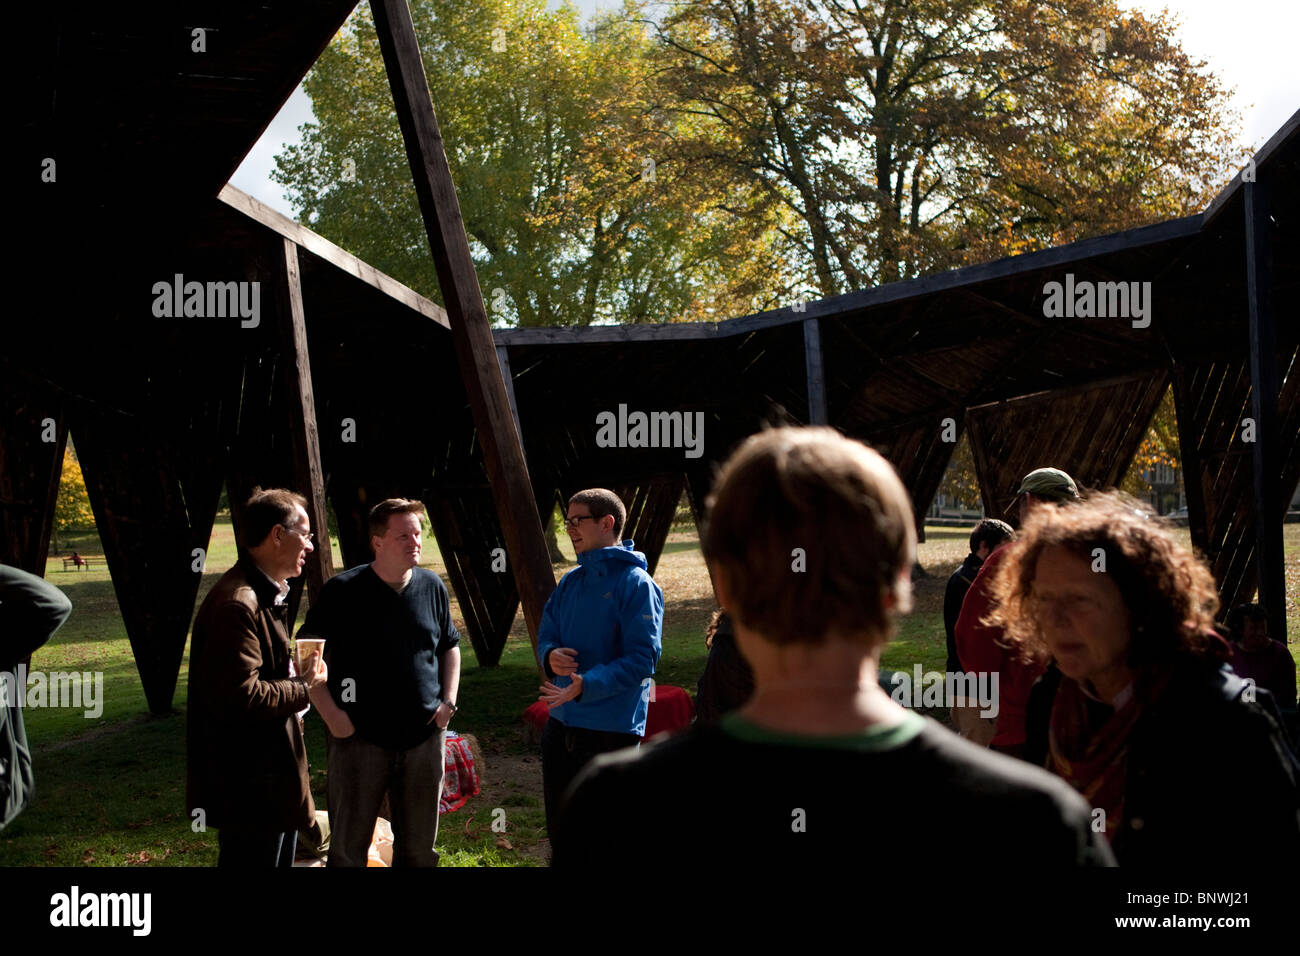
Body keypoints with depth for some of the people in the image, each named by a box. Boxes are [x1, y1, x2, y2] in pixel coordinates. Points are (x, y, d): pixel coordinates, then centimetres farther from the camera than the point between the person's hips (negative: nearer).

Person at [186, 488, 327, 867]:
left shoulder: (265, 595, 15)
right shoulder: (237, 604, -22)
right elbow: (239, 697, -28)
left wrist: (298, 677, 6)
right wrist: (303, 689, -15)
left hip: (272, 777, 11)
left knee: (279, 857, 20)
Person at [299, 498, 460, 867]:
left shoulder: (433, 587, 5)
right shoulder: (343, 591, -7)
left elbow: (450, 646, 18)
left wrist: (449, 700, 5)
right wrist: (330, 713, -12)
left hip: (424, 738, 4)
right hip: (360, 738, -3)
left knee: (420, 846, 13)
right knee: (349, 846, 4)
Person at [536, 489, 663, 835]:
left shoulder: (635, 583, -13)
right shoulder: (570, 582, 10)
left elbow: (641, 660, -19)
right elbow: (546, 635, 12)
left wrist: (586, 685, -31)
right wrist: (551, 656, -13)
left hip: (612, 732, -7)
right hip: (561, 725, 7)